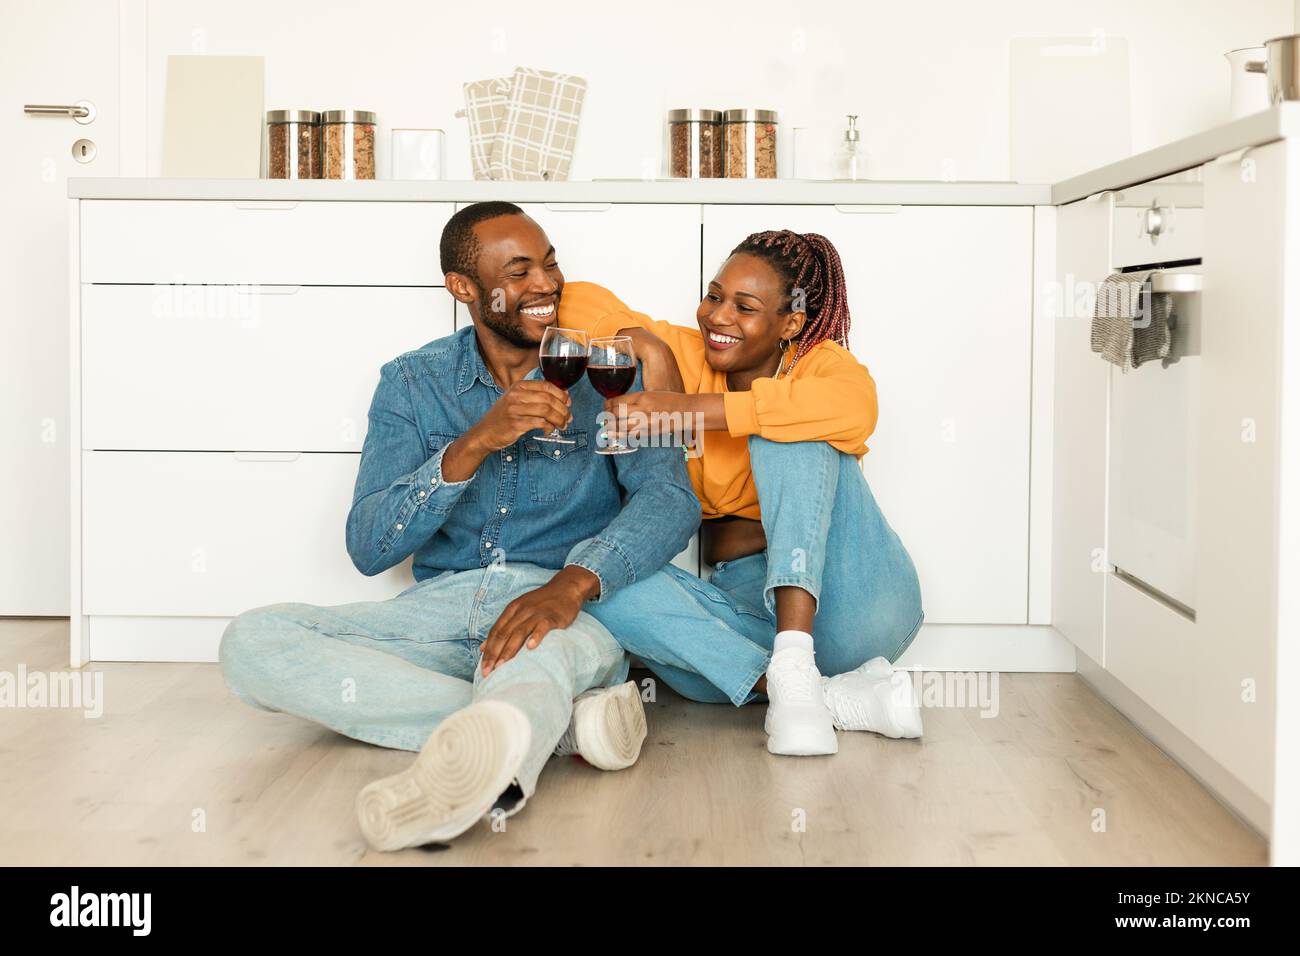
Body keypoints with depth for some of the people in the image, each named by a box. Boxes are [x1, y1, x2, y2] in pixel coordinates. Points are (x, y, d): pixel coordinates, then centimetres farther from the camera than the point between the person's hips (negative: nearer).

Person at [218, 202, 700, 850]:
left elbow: (670, 497, -10)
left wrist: (573, 583, -31)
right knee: (251, 643, -23)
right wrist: (475, 443, -18)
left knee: (539, 650, -39)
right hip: (442, 607, 3)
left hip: (574, 610, -3)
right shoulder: (413, 383, 10)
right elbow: (369, 547, -1)